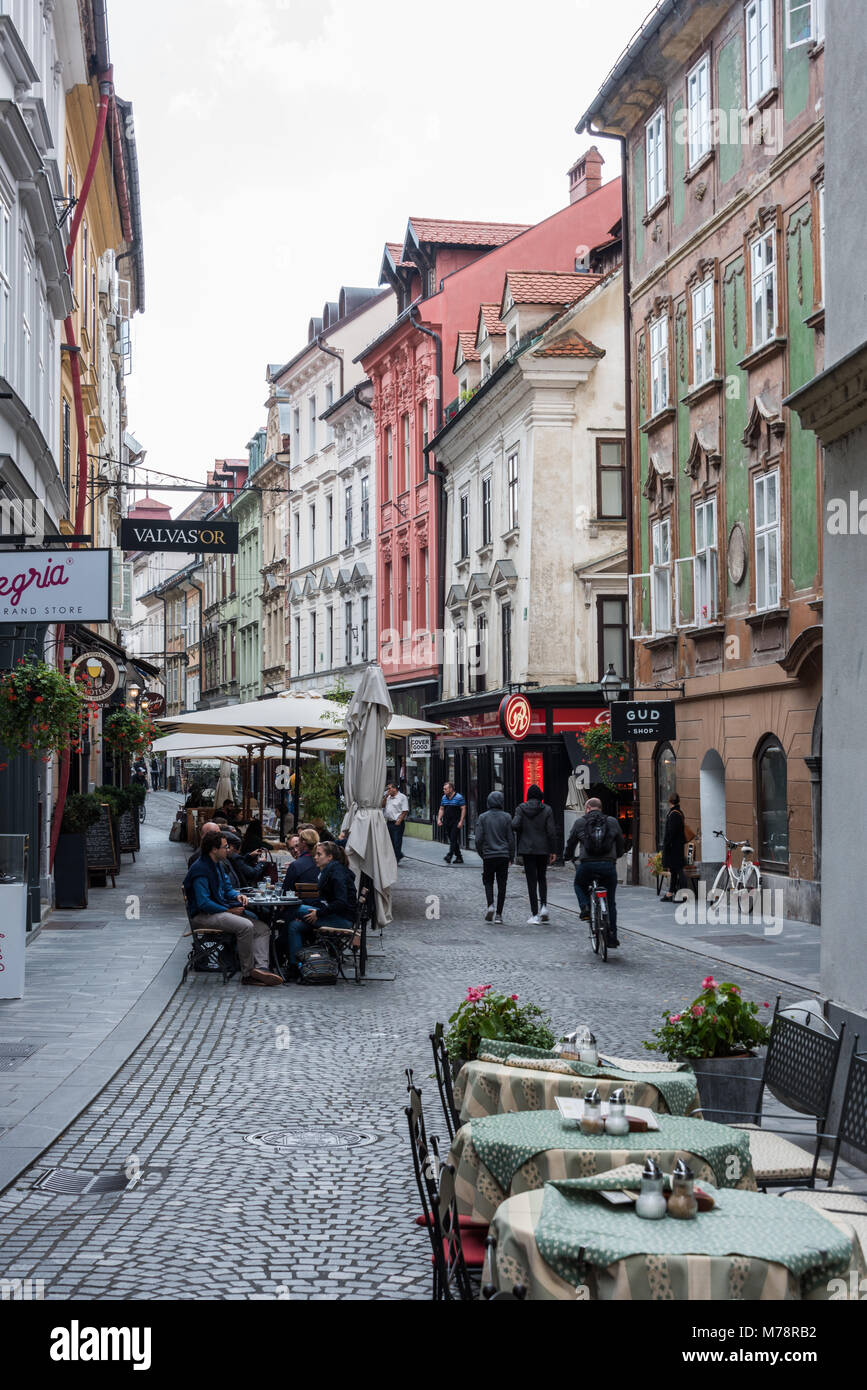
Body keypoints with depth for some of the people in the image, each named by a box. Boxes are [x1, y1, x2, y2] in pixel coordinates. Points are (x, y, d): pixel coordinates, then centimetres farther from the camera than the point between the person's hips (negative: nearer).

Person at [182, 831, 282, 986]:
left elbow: (227, 889, 24)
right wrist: (229, 911, -18)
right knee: (246, 926, -31)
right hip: (203, 915, -10)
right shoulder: (200, 870, -17)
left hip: (220, 911, 10)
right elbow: (203, 903, -23)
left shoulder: (219, 865, 14)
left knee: (262, 928, -4)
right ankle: (248, 973, -20)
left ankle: (260, 967, -24)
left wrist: (237, 896, 0)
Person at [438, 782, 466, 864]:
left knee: (453, 839, -14)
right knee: (452, 840, 8)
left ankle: (450, 856, -21)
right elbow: (441, 809, 17)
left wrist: (461, 821, -16)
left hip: (456, 823, -7)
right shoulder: (444, 798, 12)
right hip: (447, 823, 7)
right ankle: (459, 857, 16)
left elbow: (463, 809, -10)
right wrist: (439, 819, 3)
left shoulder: (459, 797, -7)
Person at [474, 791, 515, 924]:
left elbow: (478, 839, -5)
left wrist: (481, 853, 11)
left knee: (488, 882, 15)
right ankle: (498, 914, 5)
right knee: (501, 884, 6)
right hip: (503, 856, 0)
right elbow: (511, 839, -1)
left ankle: (490, 905, -9)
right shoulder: (506, 817, -3)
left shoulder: (483, 817, -3)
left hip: (488, 855, 0)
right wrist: (512, 857, 8)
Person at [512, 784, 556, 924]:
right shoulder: (547, 810, -3)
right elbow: (551, 831, -5)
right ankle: (543, 905, 3)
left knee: (531, 881, 2)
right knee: (542, 877, 20)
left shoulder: (521, 808, -3)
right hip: (543, 848, 1)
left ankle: (534, 914, -1)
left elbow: (515, 825, -16)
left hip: (527, 848, -1)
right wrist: (553, 851, 0)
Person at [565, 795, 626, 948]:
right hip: (608, 865, 1)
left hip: (587, 865, -1)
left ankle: (585, 907, 5)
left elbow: (571, 843, 15)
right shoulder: (613, 822, 12)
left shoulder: (580, 822, 8)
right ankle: (612, 937, 13)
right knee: (610, 902, 13)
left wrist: (567, 856, 35)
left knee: (579, 885, 31)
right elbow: (621, 845, 18)